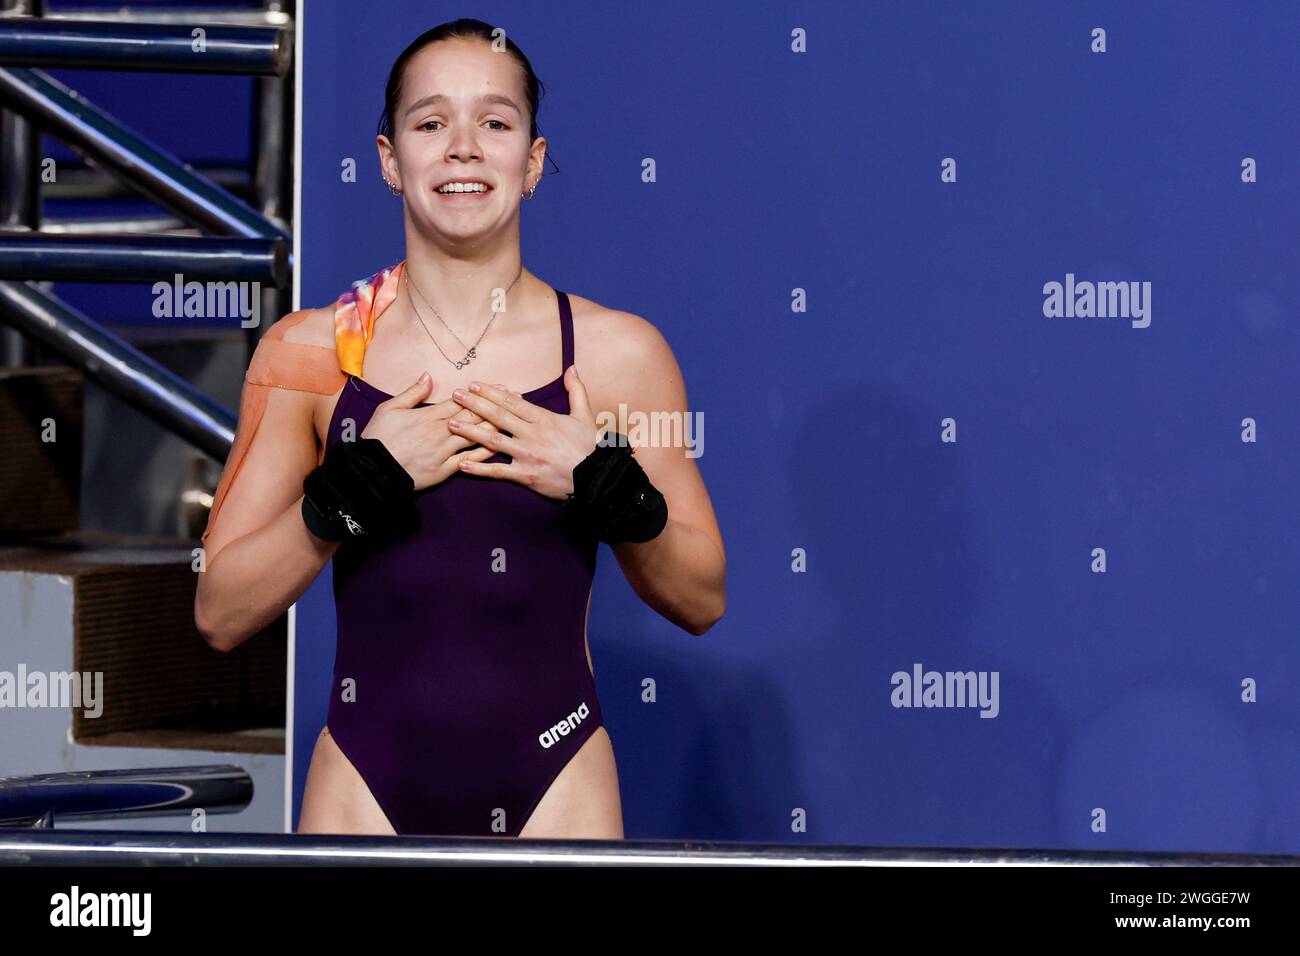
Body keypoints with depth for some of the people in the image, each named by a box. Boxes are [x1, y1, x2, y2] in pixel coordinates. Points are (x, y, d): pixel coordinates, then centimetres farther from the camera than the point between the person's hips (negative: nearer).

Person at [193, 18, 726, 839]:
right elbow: (221, 615, -1)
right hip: (368, 788, 0)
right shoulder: (308, 353, 1)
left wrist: (607, 488, -11)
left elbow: (702, 602, 6)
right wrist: (358, 486, -13)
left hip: (553, 787, 0)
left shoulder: (620, 352, 1)